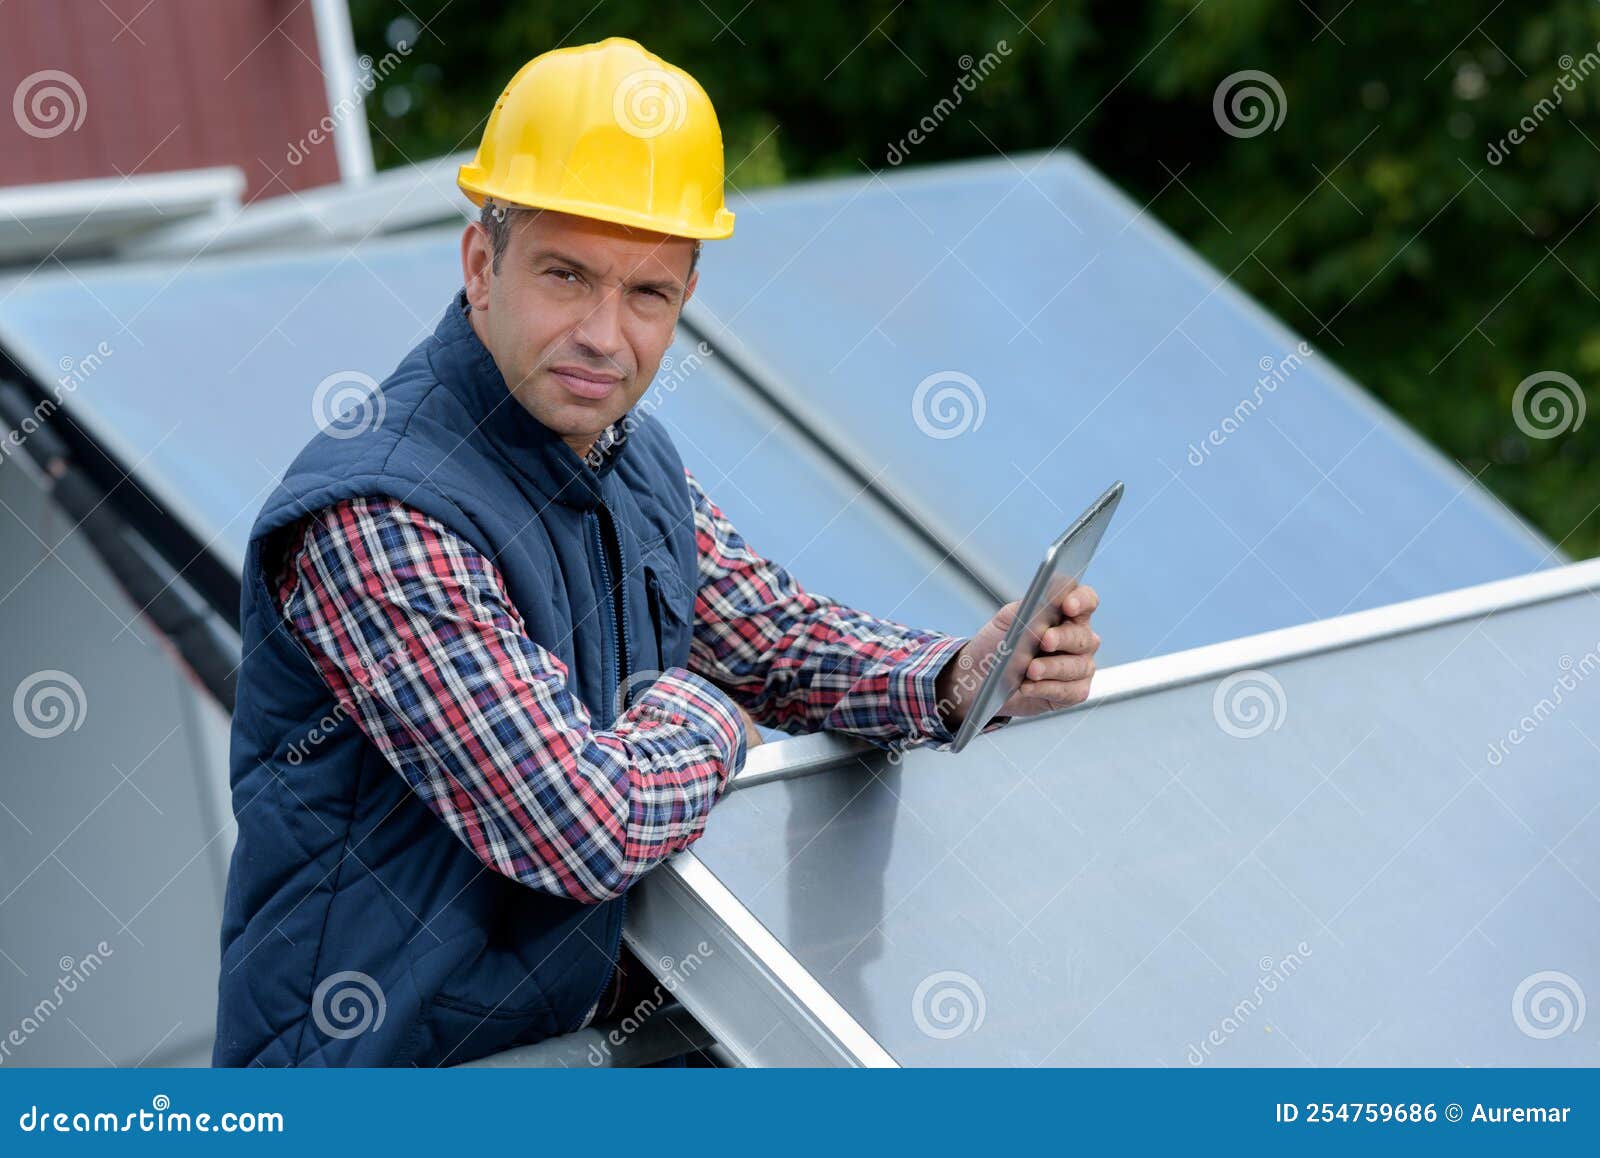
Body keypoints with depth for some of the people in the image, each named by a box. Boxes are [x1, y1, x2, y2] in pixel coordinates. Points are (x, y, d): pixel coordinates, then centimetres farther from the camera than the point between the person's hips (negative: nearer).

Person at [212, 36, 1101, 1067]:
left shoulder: (636, 458, 4)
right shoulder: (381, 522, -25)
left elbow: (774, 637, 14)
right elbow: (590, 826, -29)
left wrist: (961, 682, -4)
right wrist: (703, 717, -8)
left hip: (578, 1015, 8)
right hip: (390, 1062, -8)